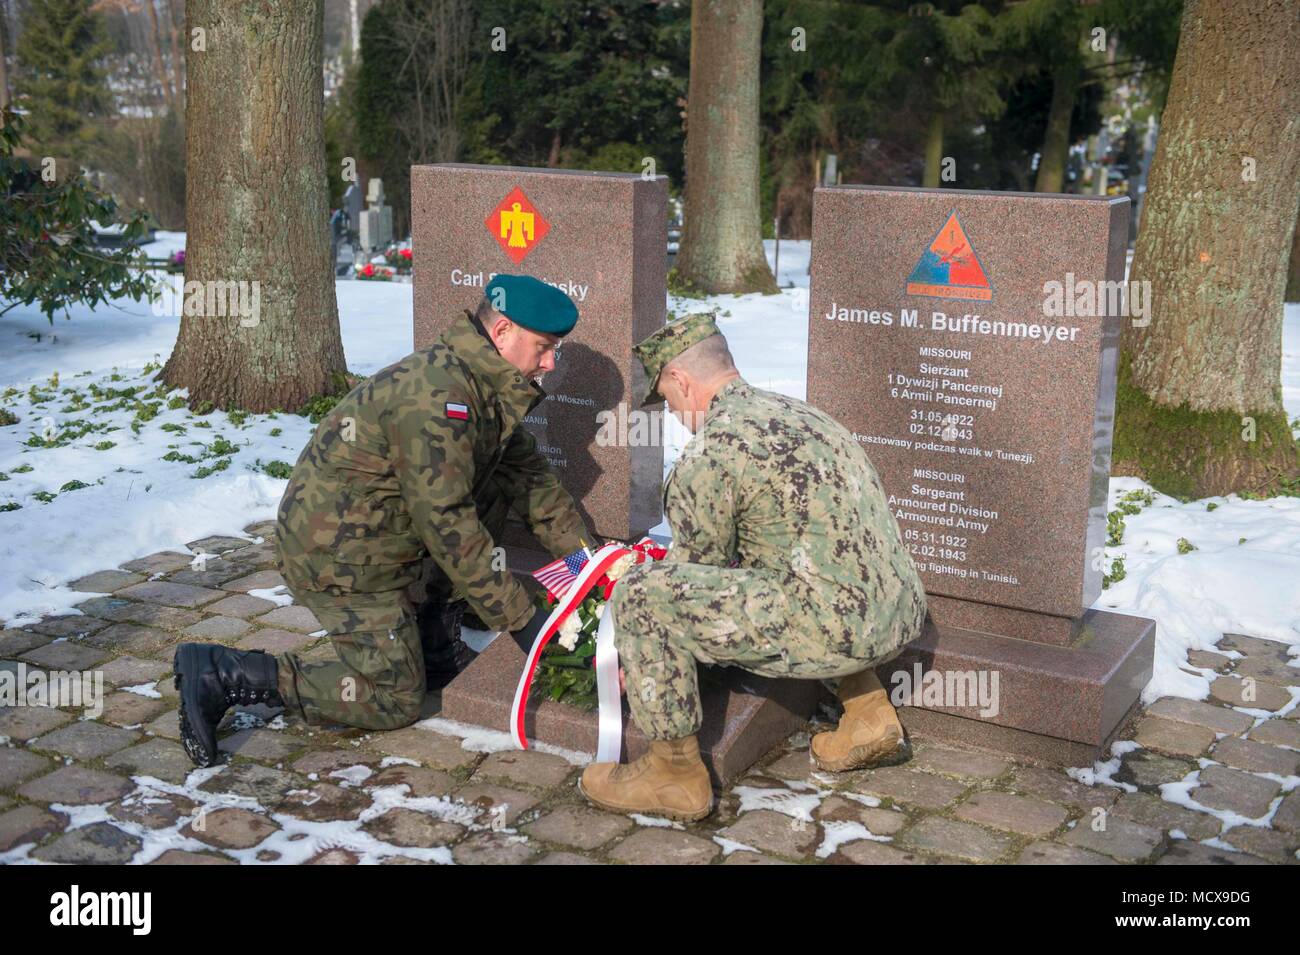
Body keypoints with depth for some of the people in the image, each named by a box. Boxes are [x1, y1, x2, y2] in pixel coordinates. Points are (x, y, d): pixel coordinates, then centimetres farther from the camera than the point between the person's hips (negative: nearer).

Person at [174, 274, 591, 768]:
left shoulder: (487, 387, 5)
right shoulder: (436, 398, -27)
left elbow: (530, 474, 15)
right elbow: (446, 523, -27)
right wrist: (520, 617, -21)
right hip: (337, 555, -10)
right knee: (395, 701, -1)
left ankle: (434, 637, 13)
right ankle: (222, 676, -2)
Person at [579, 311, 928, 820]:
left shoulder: (709, 453, -8)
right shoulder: (799, 412, 19)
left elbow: (698, 572, 3)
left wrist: (642, 663, 20)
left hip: (838, 628, -9)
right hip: (904, 616, 9)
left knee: (640, 593, -7)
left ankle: (676, 775, 6)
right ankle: (868, 712, 28)